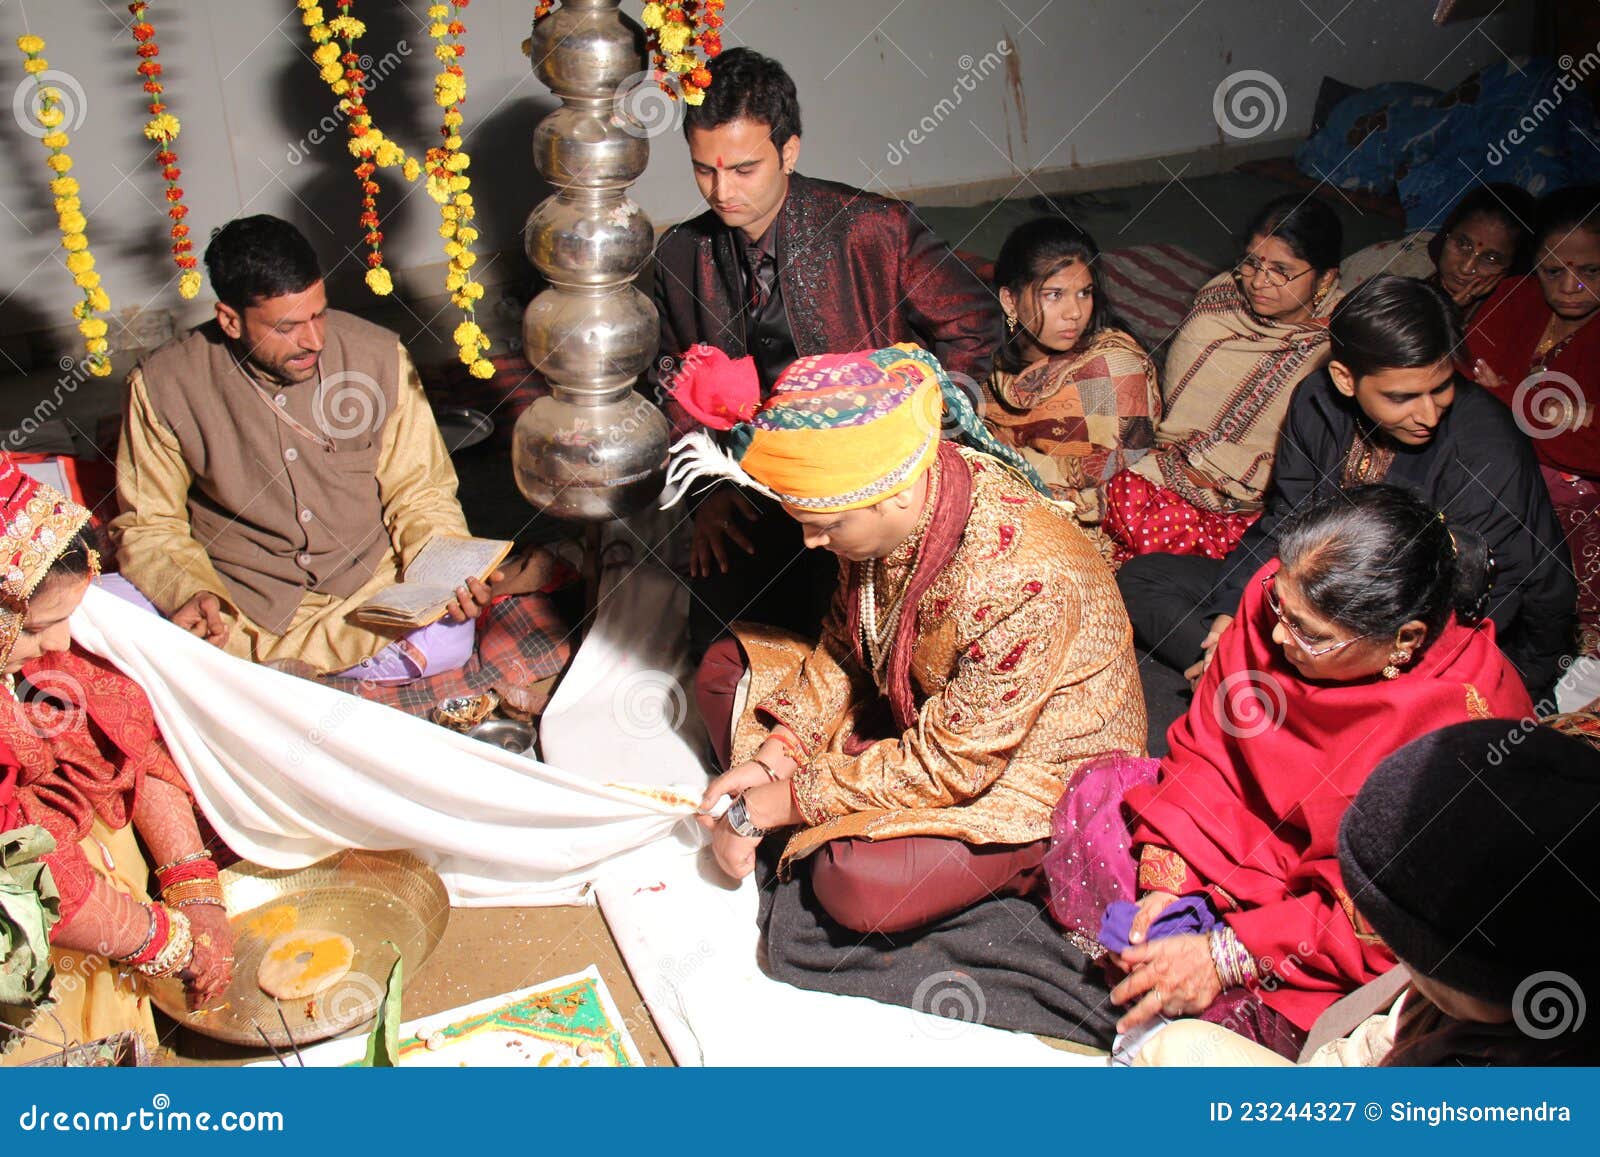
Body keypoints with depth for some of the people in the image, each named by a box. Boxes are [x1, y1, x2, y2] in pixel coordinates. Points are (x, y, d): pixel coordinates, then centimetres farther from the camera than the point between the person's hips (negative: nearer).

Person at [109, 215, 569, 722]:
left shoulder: (379, 356, -6)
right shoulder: (163, 385, -8)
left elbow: (419, 492, 2)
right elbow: (149, 524, 2)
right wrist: (189, 591, -19)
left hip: (372, 587, 0)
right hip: (237, 601, 0)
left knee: (452, 636, -30)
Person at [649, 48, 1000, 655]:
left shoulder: (872, 229, -12)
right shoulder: (680, 256, 0)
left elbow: (971, 324, -2)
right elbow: (676, 385, 13)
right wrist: (706, 490, 0)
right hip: (748, 496, 4)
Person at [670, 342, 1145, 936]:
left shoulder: (1019, 580, -37)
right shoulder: (884, 508, -14)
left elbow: (949, 765, -28)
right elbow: (843, 644, 2)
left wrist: (793, 801, -21)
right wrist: (774, 756, -9)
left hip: (1031, 765, -8)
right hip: (917, 707, 8)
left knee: (857, 886, -32)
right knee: (726, 668, 3)